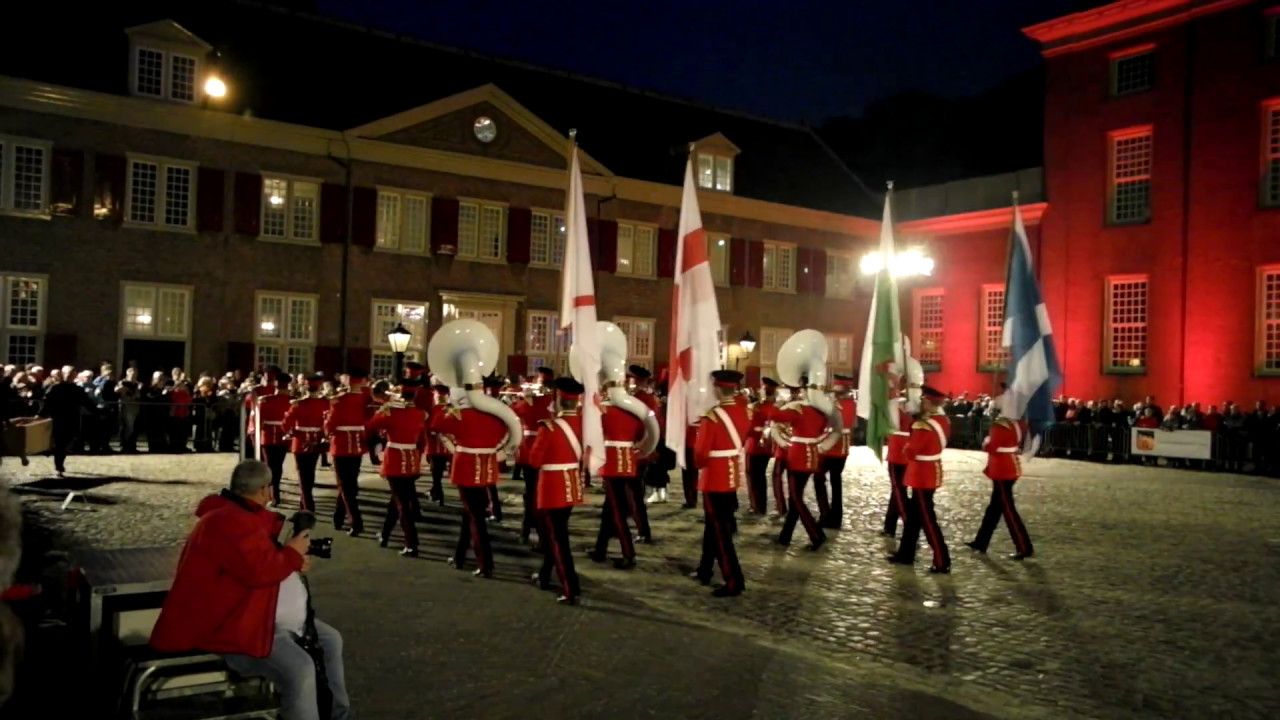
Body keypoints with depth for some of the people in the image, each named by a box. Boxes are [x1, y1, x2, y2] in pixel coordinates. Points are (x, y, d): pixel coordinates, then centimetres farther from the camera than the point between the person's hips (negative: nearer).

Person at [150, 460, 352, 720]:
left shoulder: (240, 516, 15)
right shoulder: (228, 522, -21)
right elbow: (259, 570, -30)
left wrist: (293, 562, 6)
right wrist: (292, 554, -12)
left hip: (266, 615, 12)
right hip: (232, 626, -12)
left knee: (330, 640, 13)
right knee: (300, 669, -29)